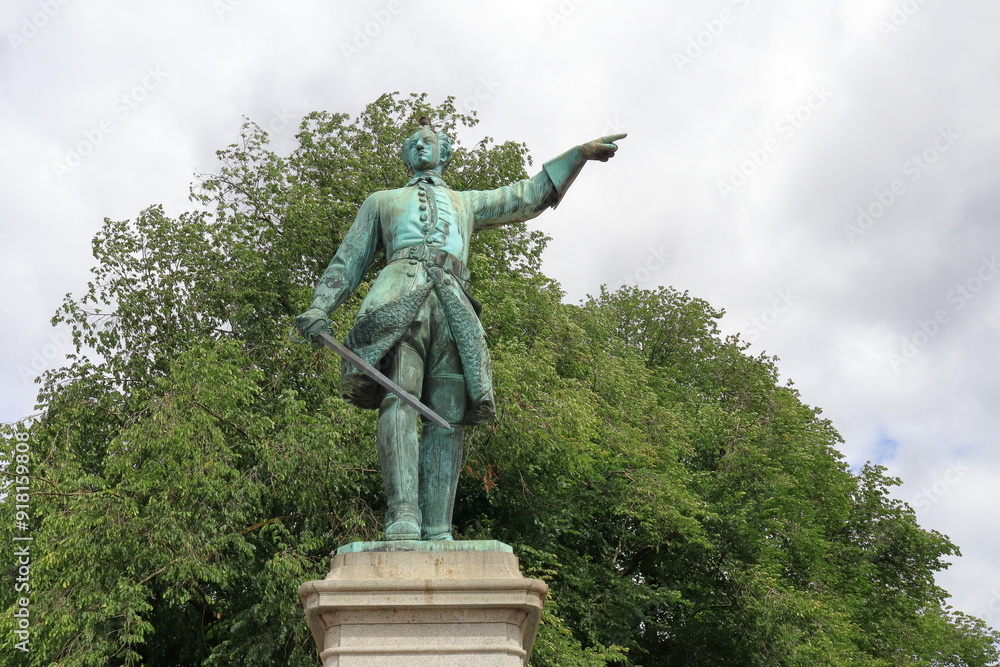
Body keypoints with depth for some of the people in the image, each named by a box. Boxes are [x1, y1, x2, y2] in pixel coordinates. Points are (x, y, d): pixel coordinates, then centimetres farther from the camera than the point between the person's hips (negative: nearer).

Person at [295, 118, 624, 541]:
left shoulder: (468, 203, 40)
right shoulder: (381, 201, 35)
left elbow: (530, 196, 35)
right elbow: (349, 260, 26)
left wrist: (581, 154, 29)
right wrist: (320, 307, 9)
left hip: (452, 304, 2)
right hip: (399, 295, -2)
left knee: (448, 417, -14)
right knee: (399, 399, -25)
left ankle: (437, 532, -21)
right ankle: (403, 519, -37)